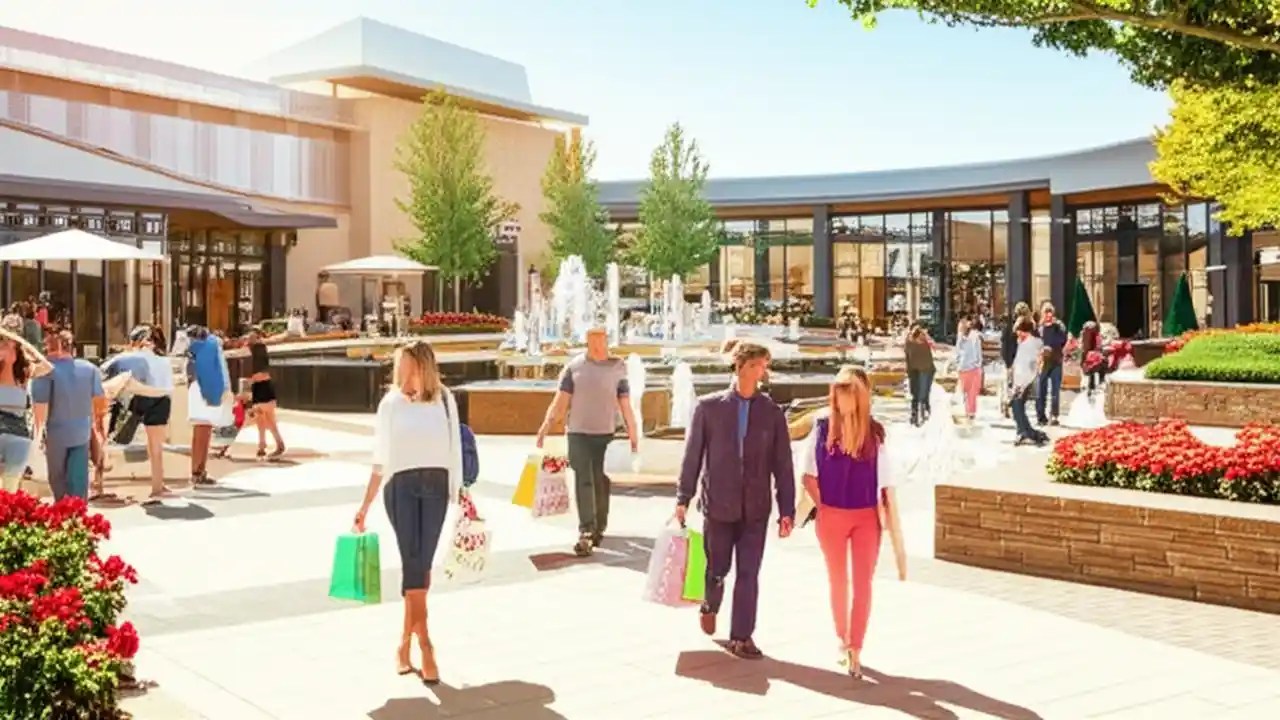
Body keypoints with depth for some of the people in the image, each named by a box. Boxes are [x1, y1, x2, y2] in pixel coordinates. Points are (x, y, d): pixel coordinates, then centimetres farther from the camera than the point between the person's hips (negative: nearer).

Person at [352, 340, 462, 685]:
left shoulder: (444, 400, 7)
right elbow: (381, 460, 10)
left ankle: (404, 644, 16)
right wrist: (365, 505, 8)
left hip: (435, 486, 1)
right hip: (401, 487, -1)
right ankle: (425, 646, -9)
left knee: (420, 565, 1)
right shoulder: (390, 404, 7)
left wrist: (458, 494, 5)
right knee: (413, 564, -9)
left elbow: (454, 450, 9)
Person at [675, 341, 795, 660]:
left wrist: (787, 510, -1)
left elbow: (783, 465, 2)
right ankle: (709, 607, 41)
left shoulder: (772, 412, 1)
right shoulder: (709, 406, -2)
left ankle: (742, 636, 13)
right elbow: (692, 454, 2)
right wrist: (683, 498, 1)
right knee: (717, 568, 10)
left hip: (755, 507, 1)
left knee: (749, 574, 1)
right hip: (717, 503, -1)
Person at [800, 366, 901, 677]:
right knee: (838, 582, 13)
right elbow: (808, 472, 1)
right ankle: (843, 640, 31)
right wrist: (820, 504, -4)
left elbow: (886, 480, 0)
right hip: (831, 517, 0)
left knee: (862, 584, -4)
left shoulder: (874, 432, -4)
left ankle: (855, 650, -1)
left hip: (866, 517, 0)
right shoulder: (823, 426, -5)